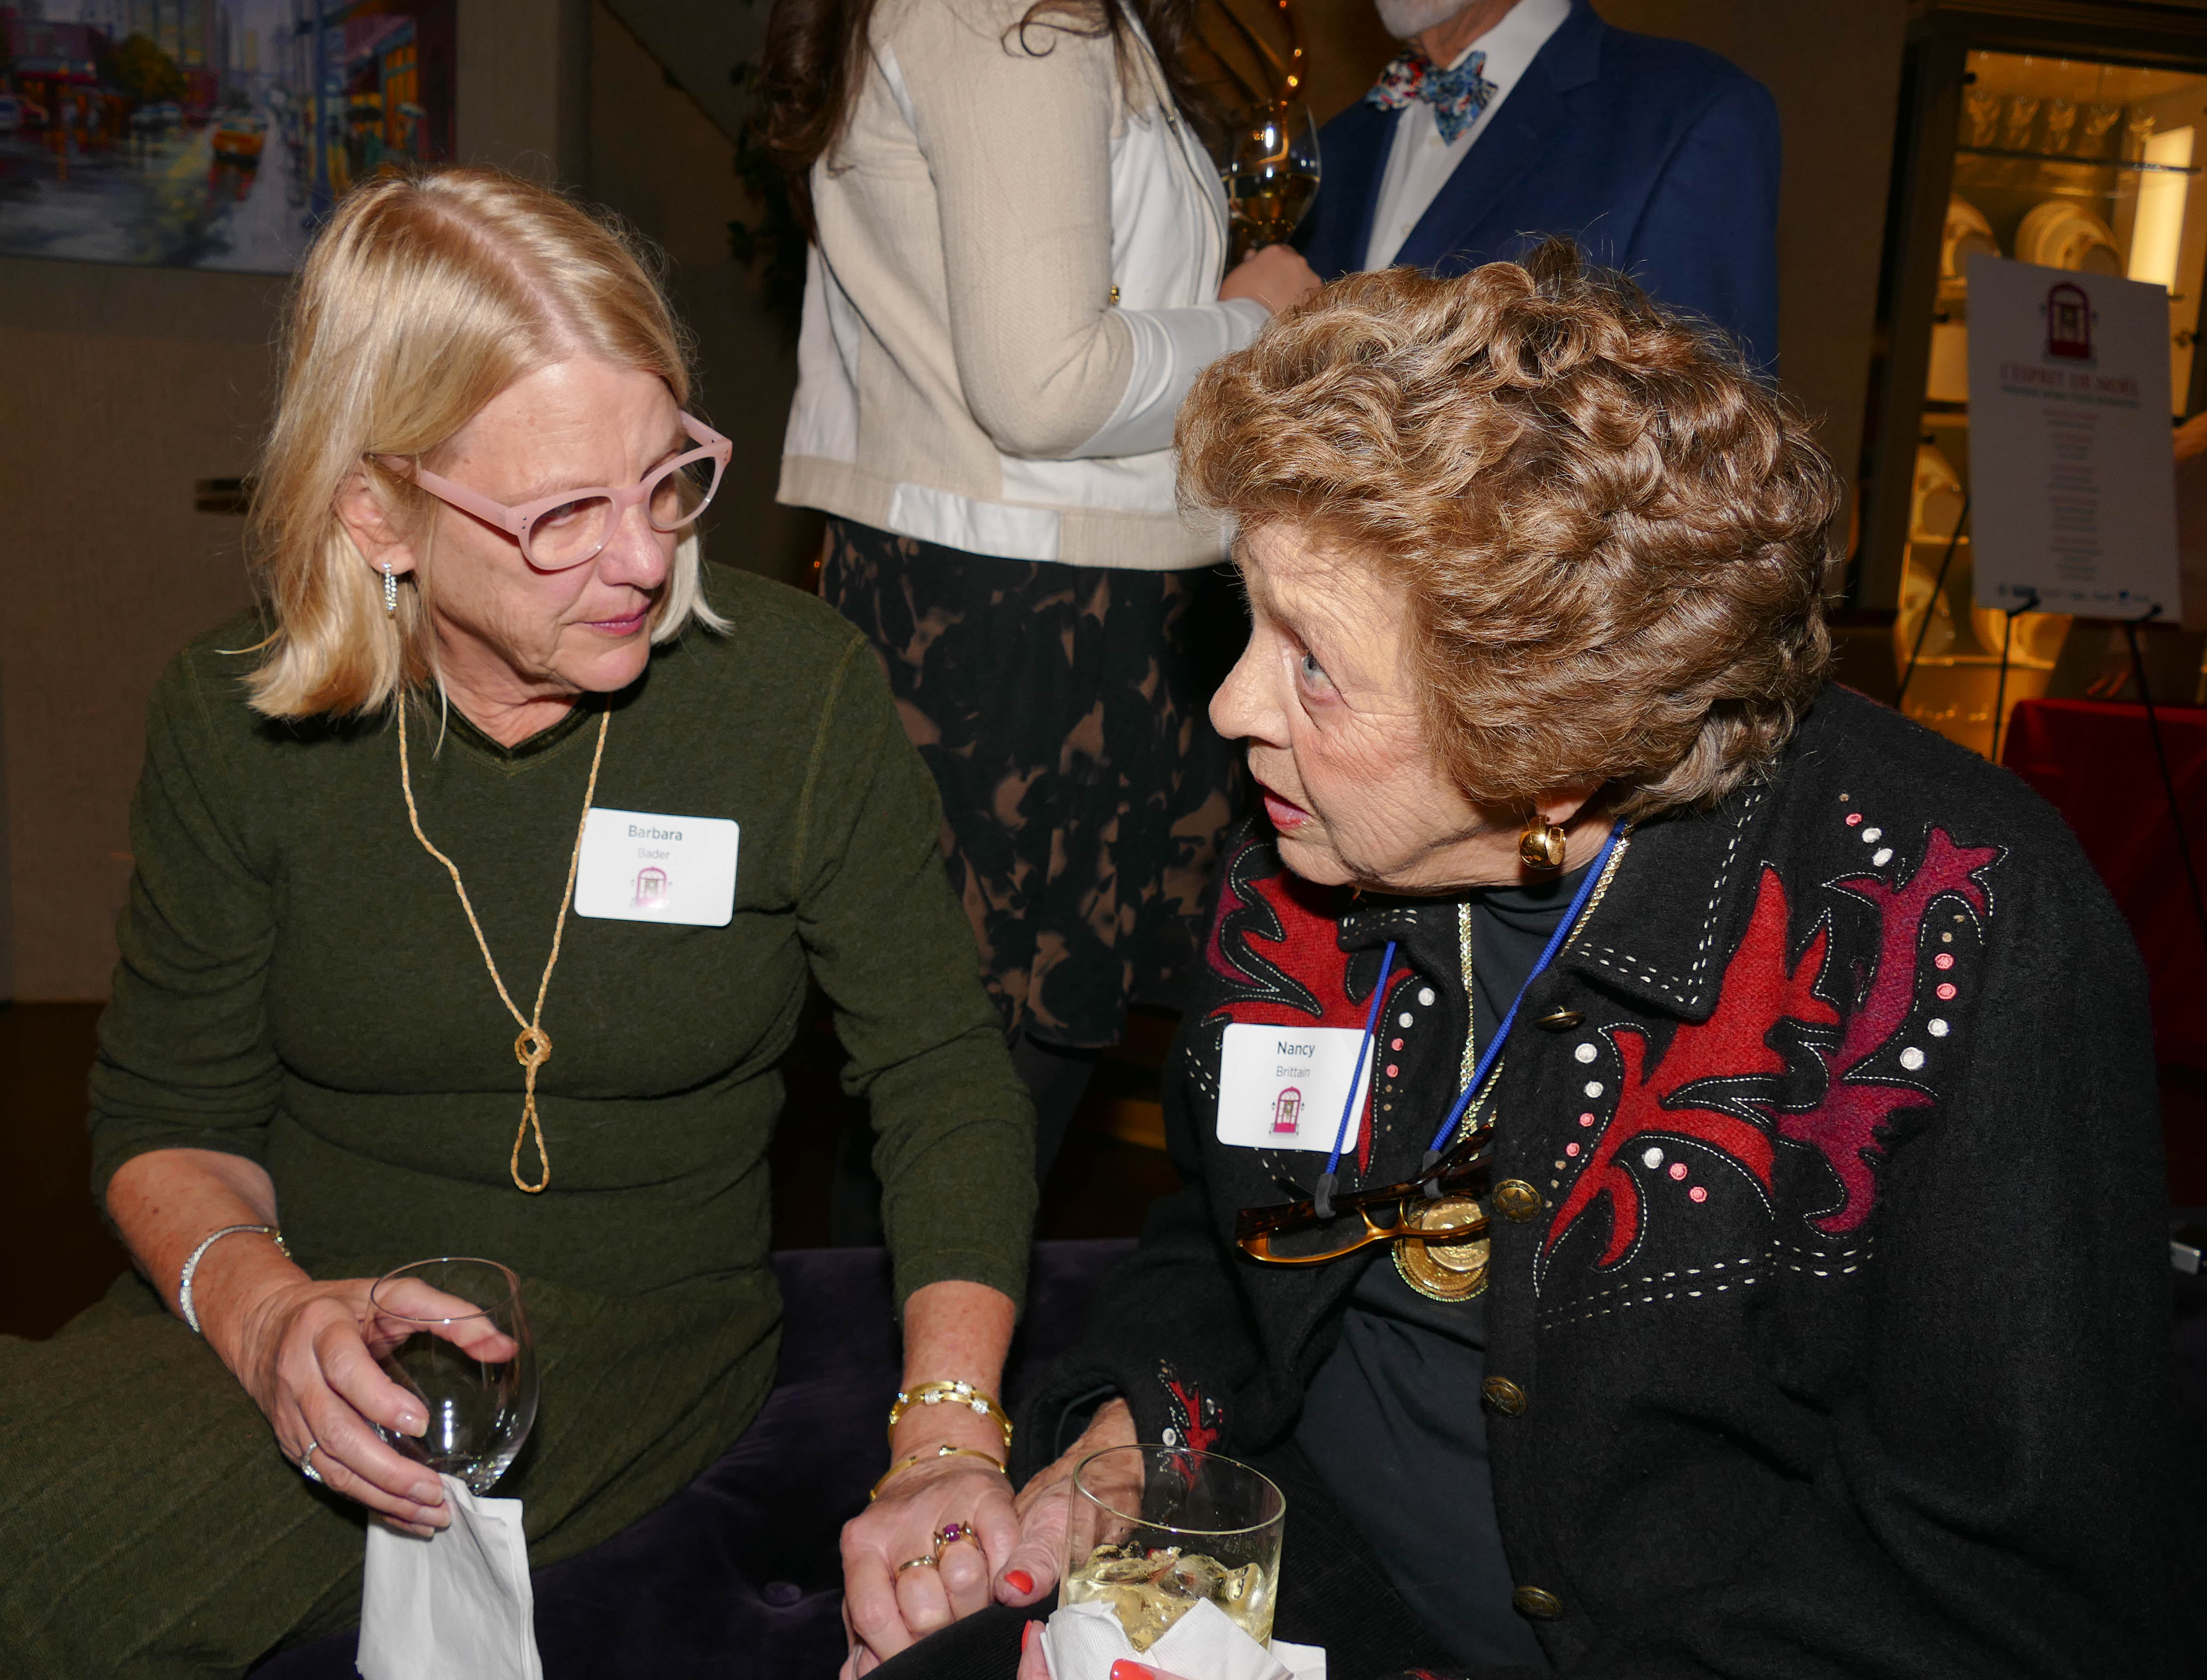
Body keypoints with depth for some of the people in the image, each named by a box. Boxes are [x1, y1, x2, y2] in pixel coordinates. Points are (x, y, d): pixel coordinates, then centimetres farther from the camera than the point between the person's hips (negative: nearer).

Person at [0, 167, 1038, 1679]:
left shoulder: (799, 690, -12)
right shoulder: (239, 718, -5)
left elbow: (947, 1074, -6)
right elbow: (170, 1118, 3)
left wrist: (948, 1443, -19)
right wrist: (258, 1306, -20)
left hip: (632, 1337, -3)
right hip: (304, 1312, 4)